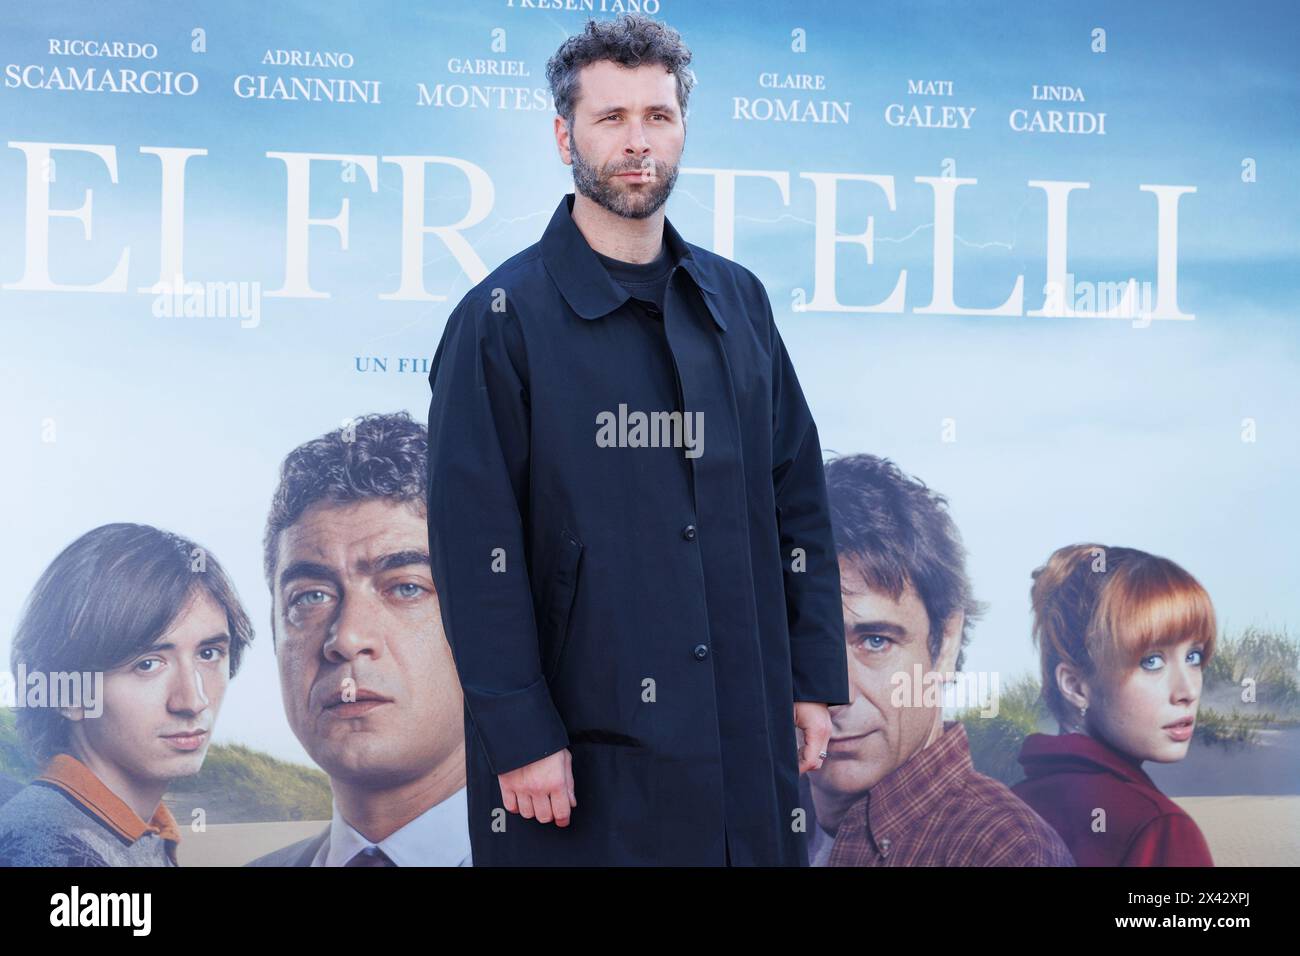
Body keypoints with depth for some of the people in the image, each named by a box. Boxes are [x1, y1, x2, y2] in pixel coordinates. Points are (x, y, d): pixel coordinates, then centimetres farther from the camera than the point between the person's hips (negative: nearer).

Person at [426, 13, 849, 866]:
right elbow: (475, 546, -10)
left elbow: (799, 499, 11)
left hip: (747, 735, 5)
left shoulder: (738, 301, 9)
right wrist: (520, 735, -14)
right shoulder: (504, 318, -6)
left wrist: (815, 678, 7)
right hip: (584, 748, -5)